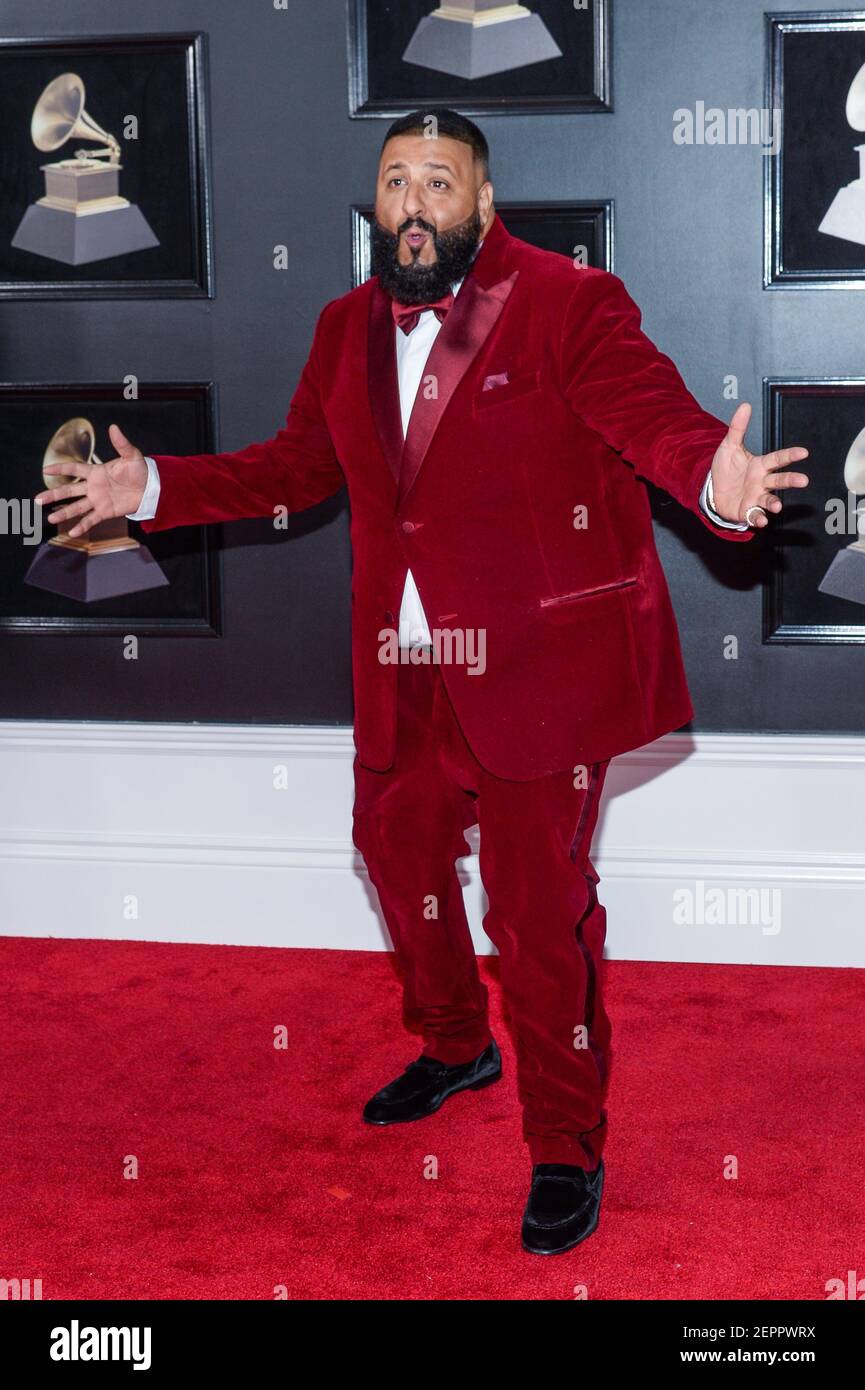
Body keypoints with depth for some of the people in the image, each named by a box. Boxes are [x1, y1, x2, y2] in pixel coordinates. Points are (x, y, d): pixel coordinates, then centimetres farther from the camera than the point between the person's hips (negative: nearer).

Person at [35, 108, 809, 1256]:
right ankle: (456, 1048, 49)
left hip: (535, 665, -7)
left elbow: (658, 416, -22)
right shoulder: (350, 329, 9)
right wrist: (158, 487, 12)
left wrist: (714, 480, -44)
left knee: (539, 909, -3)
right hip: (404, 668, 7)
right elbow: (295, 465, 19)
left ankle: (567, 1148, 17)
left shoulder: (568, 305, -10)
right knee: (397, 847, 22)